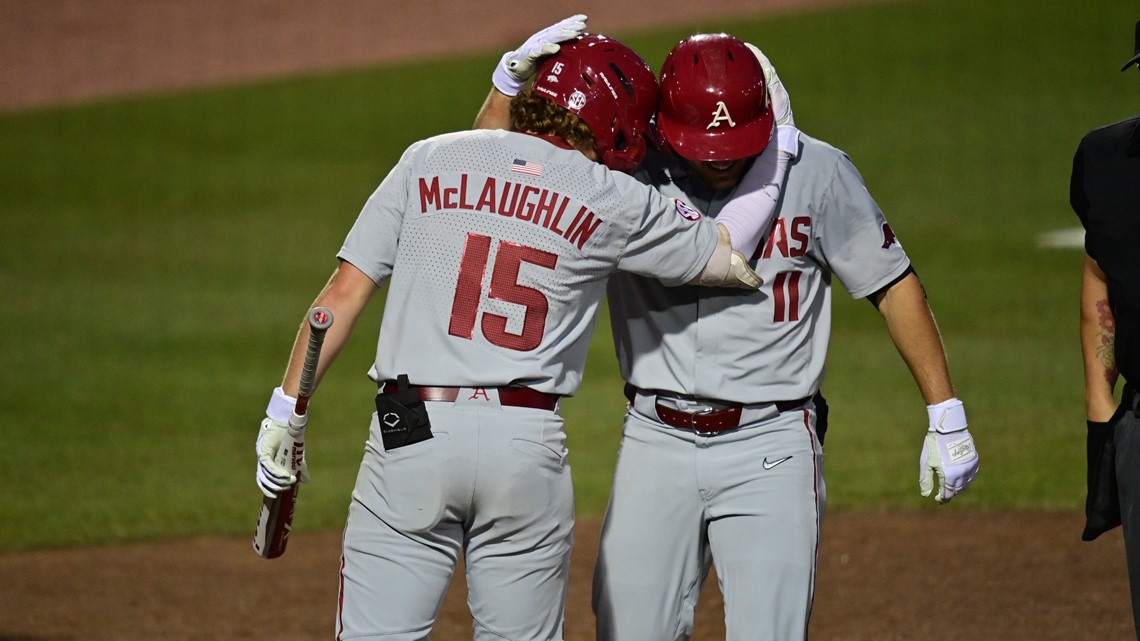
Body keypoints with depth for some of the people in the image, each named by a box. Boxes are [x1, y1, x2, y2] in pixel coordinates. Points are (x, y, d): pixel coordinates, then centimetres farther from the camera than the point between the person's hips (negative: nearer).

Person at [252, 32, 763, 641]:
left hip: (411, 432, 0)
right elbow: (741, 261, 13)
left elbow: (344, 293, 4)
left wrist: (286, 408, 8)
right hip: (529, 445, 0)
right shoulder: (612, 201, 5)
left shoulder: (430, 160, 8)